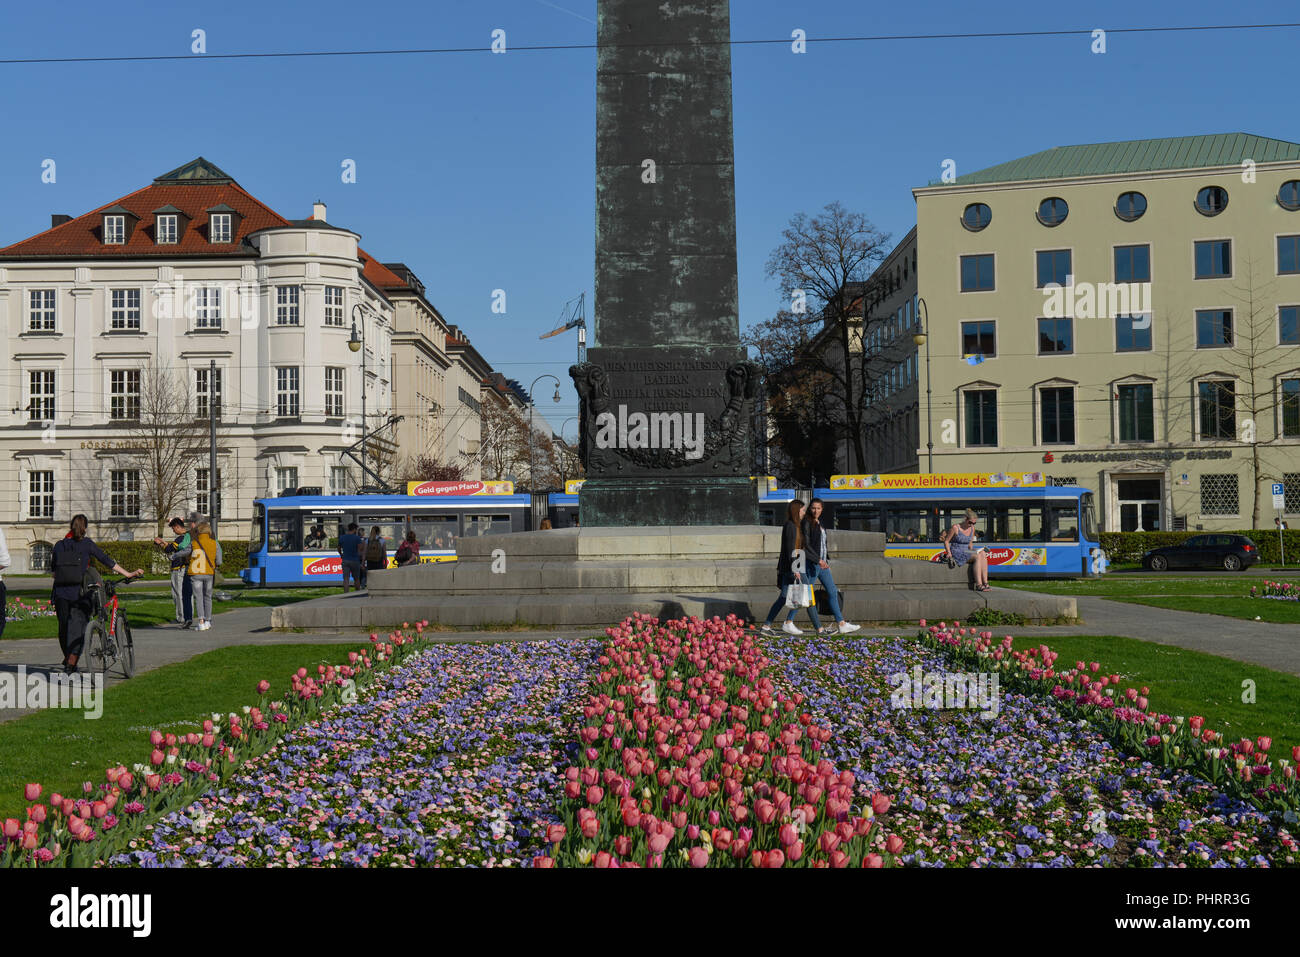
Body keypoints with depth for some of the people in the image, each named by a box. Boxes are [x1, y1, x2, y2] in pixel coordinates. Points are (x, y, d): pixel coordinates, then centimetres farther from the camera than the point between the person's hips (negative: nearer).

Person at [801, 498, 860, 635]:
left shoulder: (820, 523, 16)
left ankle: (842, 625, 14)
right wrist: (818, 560, -23)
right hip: (811, 563, -9)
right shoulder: (806, 523, -10)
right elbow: (806, 545, -18)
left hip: (822, 563, 9)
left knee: (832, 592, 10)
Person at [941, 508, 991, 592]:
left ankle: (985, 583, -32)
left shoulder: (972, 528, 8)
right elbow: (946, 541, -1)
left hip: (966, 552, 6)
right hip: (956, 553, -6)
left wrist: (971, 551, 3)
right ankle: (978, 585, -35)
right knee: (977, 557, -30)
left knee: (983, 555, -25)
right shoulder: (955, 528, -9)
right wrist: (949, 553, -14)